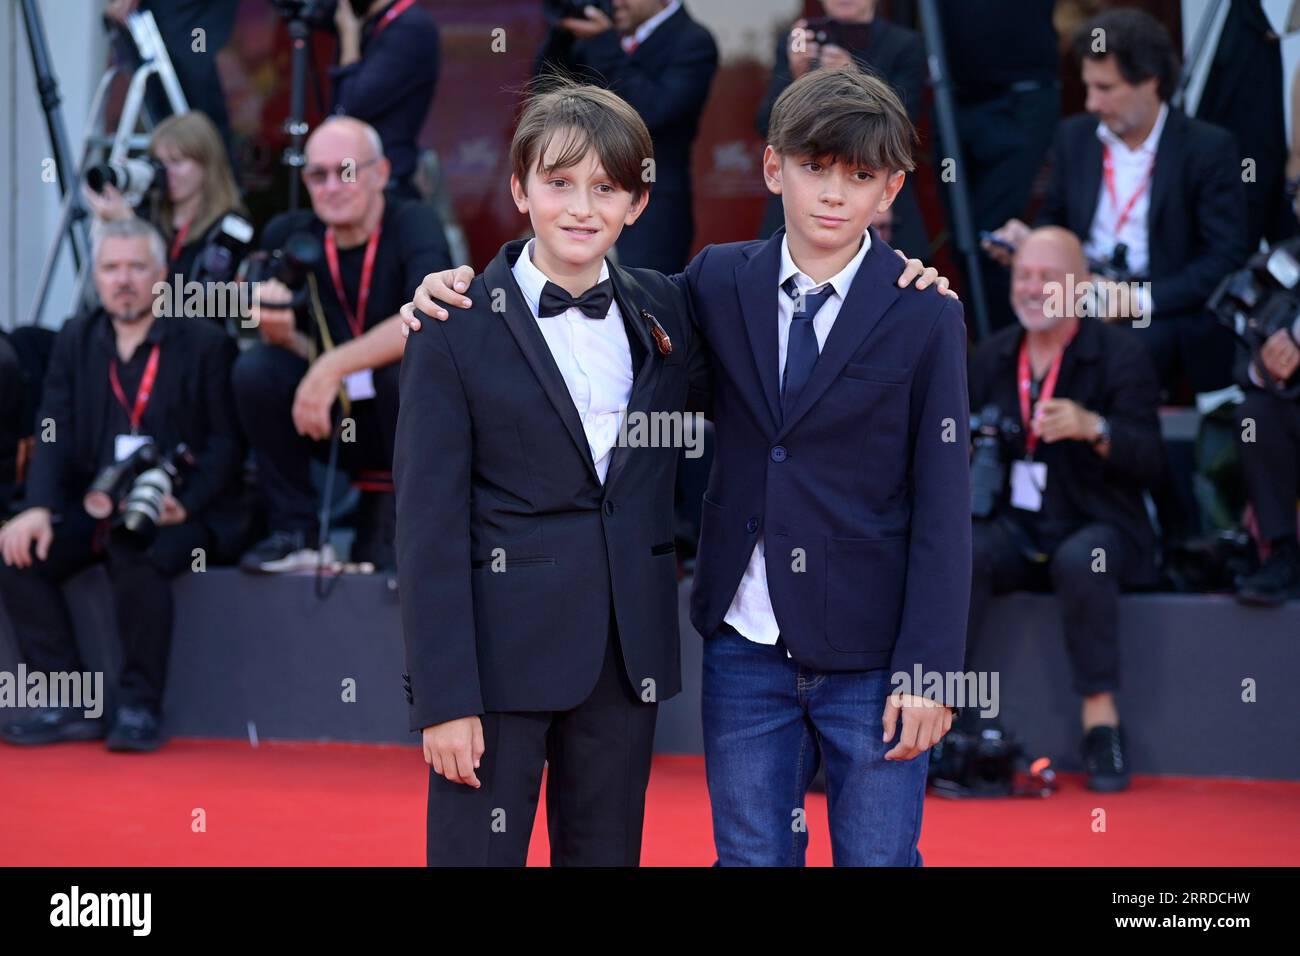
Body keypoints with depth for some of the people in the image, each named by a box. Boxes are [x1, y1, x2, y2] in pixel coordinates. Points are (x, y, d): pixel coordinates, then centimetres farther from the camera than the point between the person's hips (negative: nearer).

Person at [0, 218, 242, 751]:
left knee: (137, 557, -36)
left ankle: (140, 707, -23)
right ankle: (68, 706, -16)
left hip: (172, 514, -4)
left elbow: (224, 444, -3)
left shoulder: (204, 345, 2)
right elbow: (55, 437, 3)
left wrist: (183, 503, -21)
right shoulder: (76, 341, 13)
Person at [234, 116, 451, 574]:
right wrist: (281, 333, -22)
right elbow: (298, 348, 2)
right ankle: (295, 532, -6)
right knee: (255, 370, -19)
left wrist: (333, 366, -35)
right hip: (333, 422, 4)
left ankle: (392, 530, -12)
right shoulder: (289, 236, -4)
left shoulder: (413, 223, -16)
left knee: (406, 368, -34)